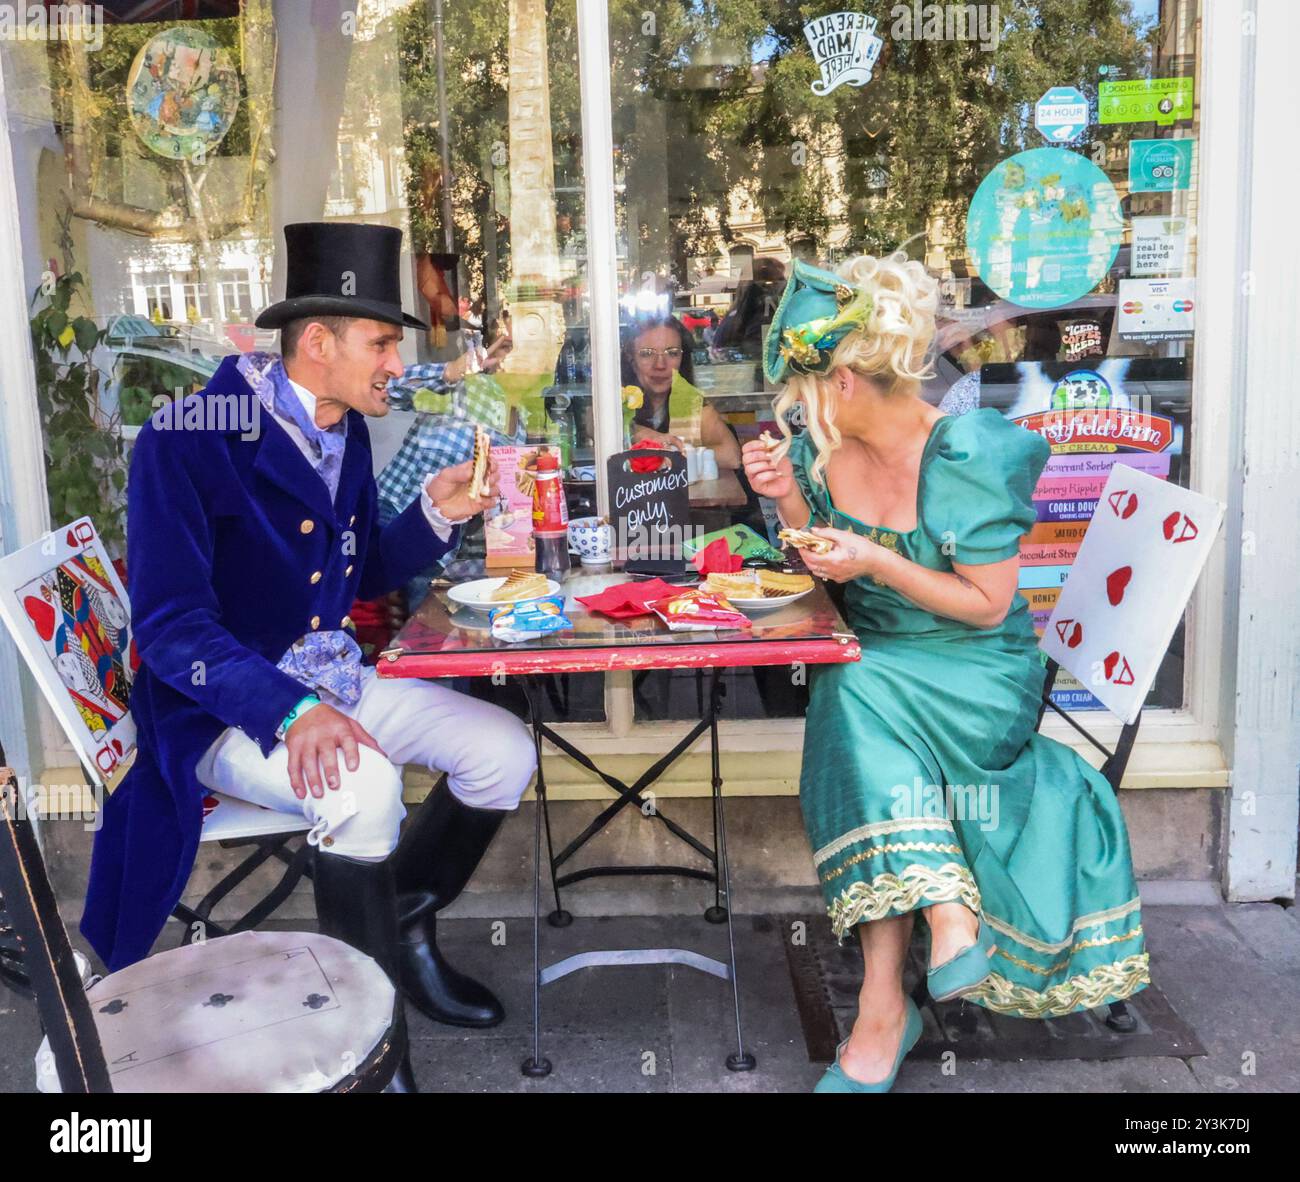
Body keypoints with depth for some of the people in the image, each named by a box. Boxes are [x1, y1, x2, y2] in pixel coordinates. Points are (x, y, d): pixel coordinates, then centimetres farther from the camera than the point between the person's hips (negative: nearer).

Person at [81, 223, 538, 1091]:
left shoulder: (346, 431, 6)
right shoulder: (189, 440, -18)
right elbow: (170, 627, -23)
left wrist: (436, 515, -2)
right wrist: (291, 712, -37)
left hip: (336, 684, 8)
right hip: (225, 711, -8)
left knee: (505, 749, -1)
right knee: (363, 786, -34)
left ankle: (402, 921, 18)